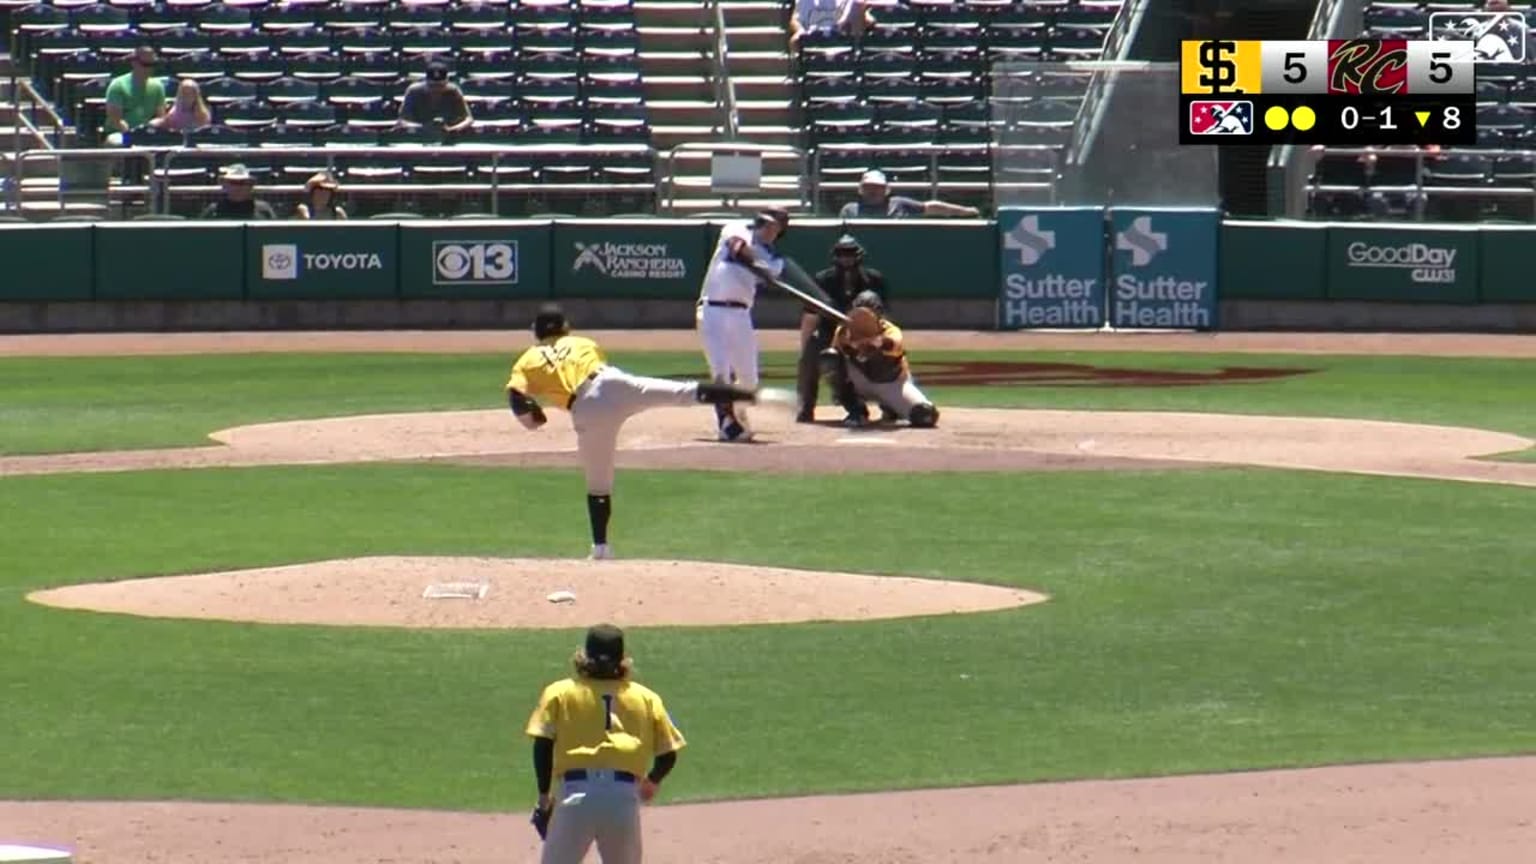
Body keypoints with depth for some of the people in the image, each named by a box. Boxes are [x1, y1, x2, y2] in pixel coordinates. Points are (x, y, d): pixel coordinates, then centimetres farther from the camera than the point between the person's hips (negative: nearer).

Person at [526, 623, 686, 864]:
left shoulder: (560, 692, 11)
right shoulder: (645, 697, 14)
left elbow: (543, 745, -1)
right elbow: (668, 753, 12)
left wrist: (544, 795, 8)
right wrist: (652, 782, 33)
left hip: (576, 793, -2)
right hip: (624, 797, 2)